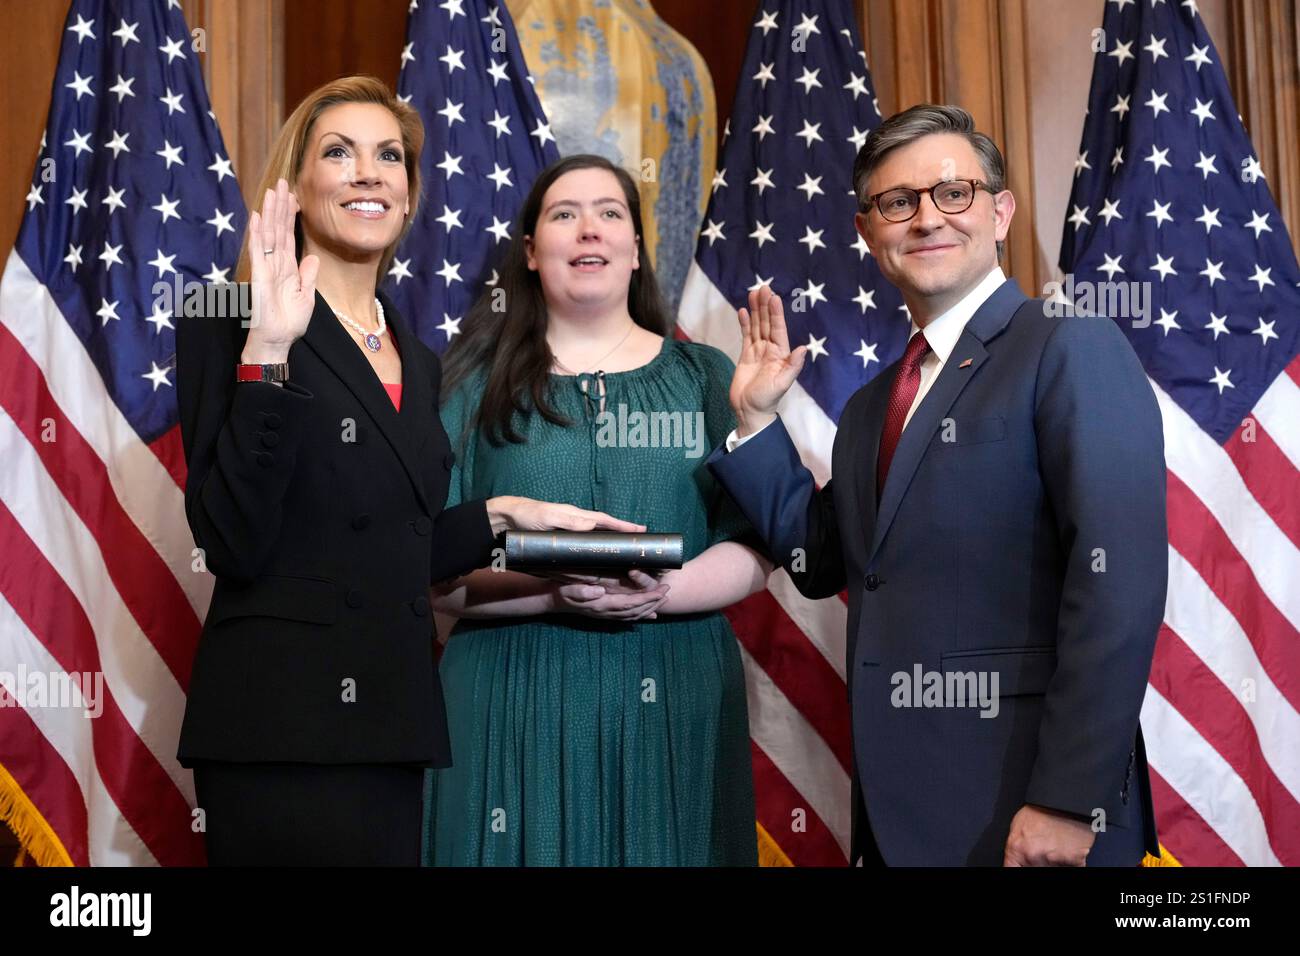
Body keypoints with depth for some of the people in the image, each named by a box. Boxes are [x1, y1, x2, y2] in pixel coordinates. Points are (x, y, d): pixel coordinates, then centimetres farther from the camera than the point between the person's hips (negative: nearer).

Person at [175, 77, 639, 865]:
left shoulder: (415, 358, 13)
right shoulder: (230, 327, -7)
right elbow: (235, 548, -18)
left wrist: (503, 515, 8)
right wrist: (269, 353, -23)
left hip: (395, 723, 7)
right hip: (285, 730, -7)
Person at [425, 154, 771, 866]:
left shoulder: (704, 378, 9)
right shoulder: (478, 382, 5)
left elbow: (755, 545, 2)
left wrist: (661, 592, -16)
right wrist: (551, 590, -18)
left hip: (674, 700, 1)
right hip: (512, 704, -1)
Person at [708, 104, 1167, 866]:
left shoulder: (1075, 352, -10)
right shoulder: (874, 406, 14)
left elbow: (1117, 585, -18)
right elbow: (823, 561, 16)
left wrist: (1069, 802, -22)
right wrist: (757, 418, 8)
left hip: (1023, 807, -7)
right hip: (898, 805, 7)